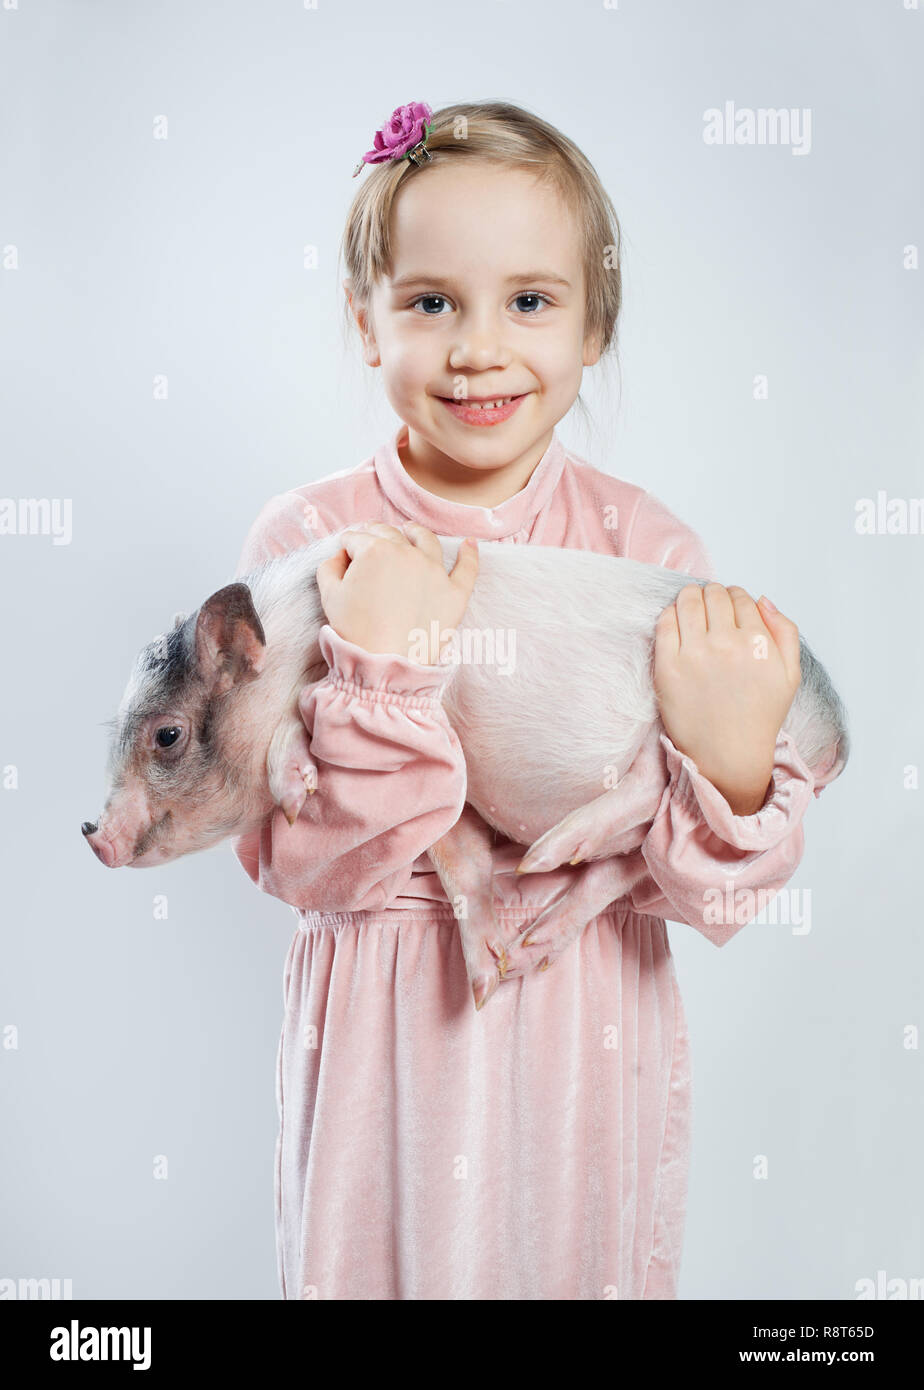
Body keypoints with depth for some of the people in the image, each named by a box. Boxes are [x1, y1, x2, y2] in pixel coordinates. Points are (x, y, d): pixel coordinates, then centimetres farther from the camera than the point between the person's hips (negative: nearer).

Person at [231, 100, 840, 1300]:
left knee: (581, 1255, 21)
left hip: (587, 1039, 1)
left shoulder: (648, 548, -11)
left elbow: (695, 902, -10)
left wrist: (734, 767, -29)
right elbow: (300, 867, -13)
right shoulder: (307, 543, -12)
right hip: (385, 1040, 0)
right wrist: (382, 681, -27)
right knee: (389, 1257, 20)